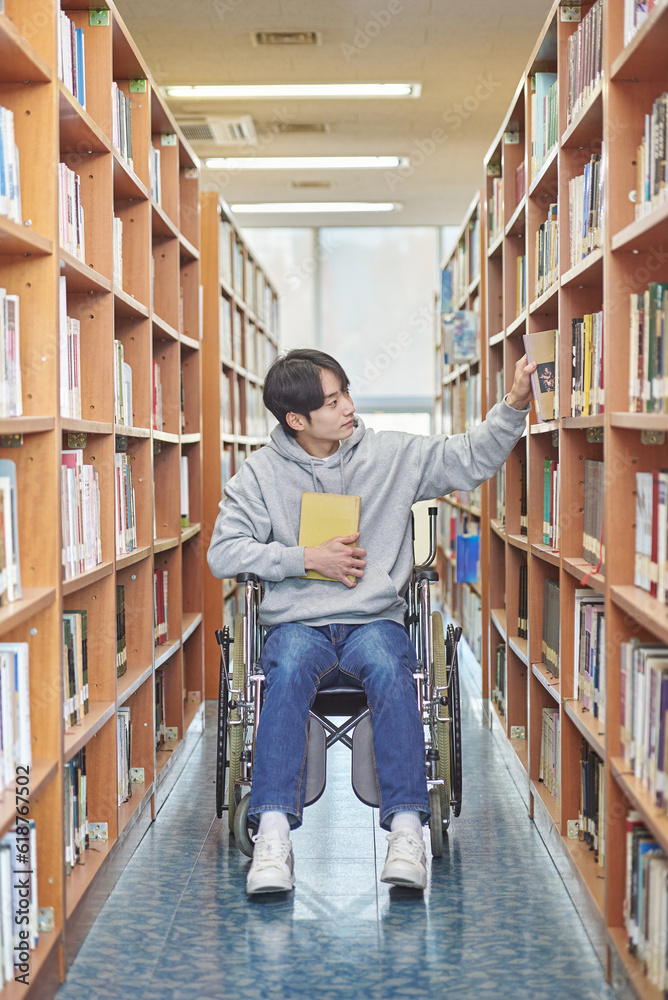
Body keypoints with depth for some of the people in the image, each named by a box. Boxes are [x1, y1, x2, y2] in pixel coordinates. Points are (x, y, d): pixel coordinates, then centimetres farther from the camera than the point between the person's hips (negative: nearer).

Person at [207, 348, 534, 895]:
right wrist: (307, 558, -6)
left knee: (388, 669, -34)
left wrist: (514, 405, -8)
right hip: (297, 623, 0)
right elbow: (223, 552, 1)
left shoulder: (392, 453, 8)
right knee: (289, 671, -34)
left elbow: (471, 457, 7)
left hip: (375, 620, 0)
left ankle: (406, 829, -36)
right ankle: (273, 834, -37)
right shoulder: (261, 472, 6)